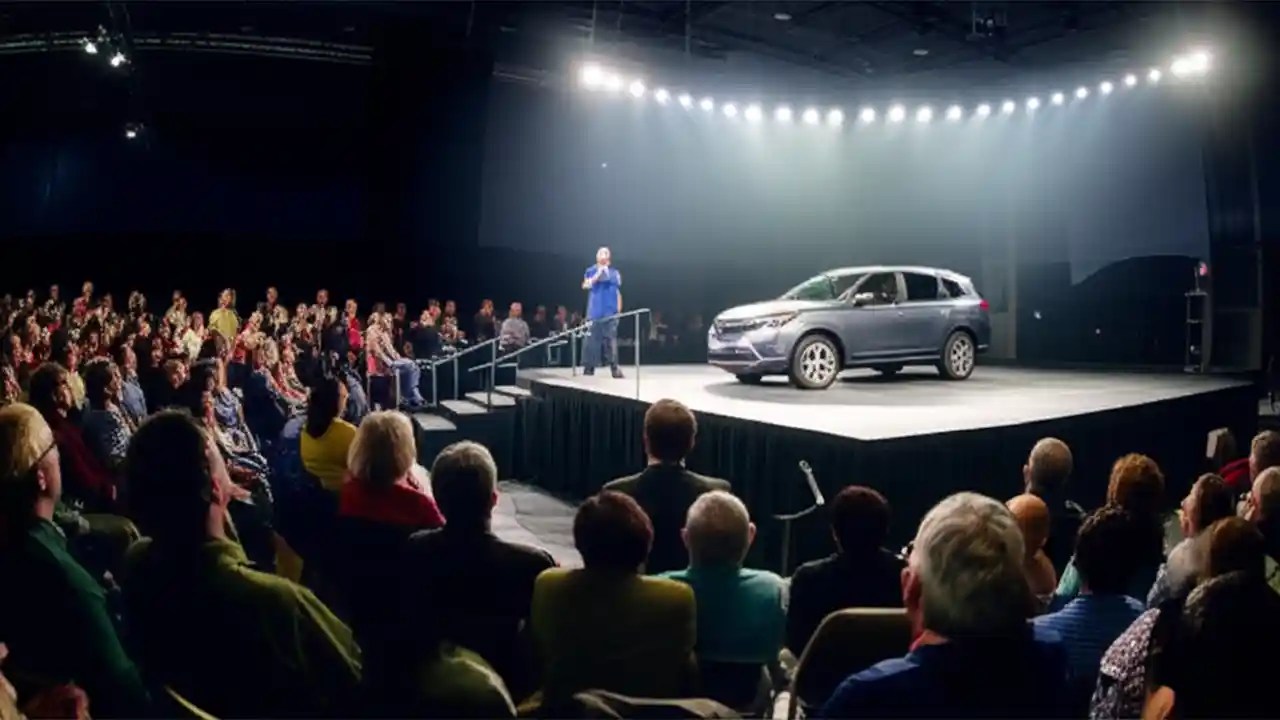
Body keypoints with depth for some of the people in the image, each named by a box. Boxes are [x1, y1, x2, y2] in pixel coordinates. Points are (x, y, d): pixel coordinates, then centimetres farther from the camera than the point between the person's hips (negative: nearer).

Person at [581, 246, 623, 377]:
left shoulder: (614, 273, 13)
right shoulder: (591, 271, 9)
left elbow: (618, 292, 14)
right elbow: (585, 285, -7)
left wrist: (619, 310, 9)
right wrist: (598, 274, -15)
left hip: (610, 312, 1)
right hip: (595, 312, -1)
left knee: (611, 340, -4)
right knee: (592, 339, -4)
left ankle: (614, 368, -5)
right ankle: (589, 367, 2)